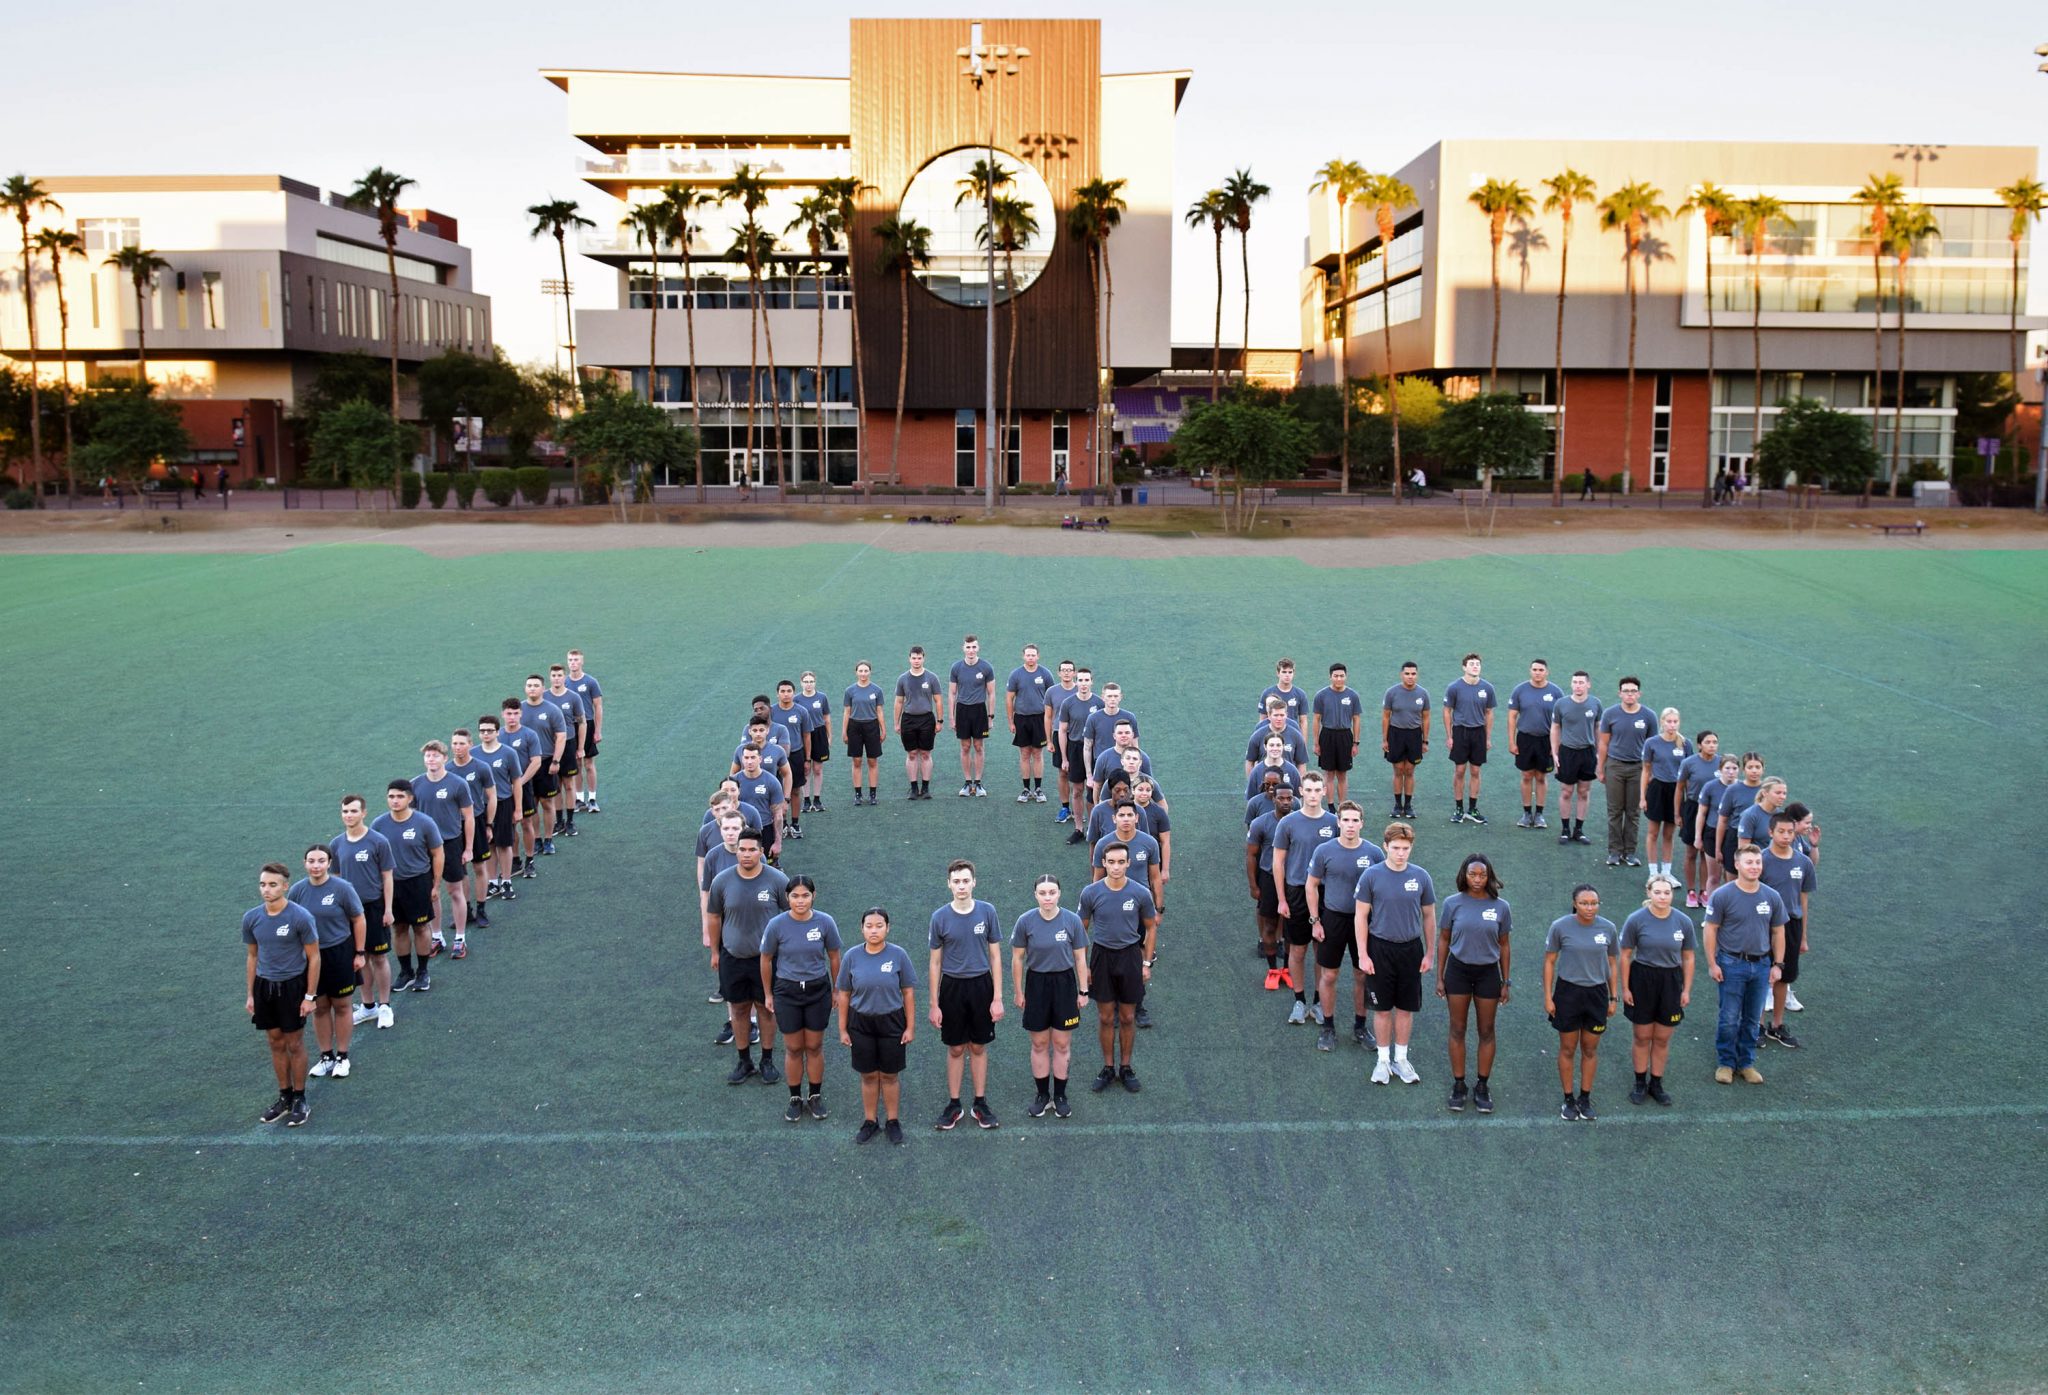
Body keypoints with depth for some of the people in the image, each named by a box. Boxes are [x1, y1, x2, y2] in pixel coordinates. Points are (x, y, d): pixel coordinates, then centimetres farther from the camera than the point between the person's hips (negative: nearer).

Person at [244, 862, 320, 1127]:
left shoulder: (300, 917, -15)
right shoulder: (251, 918, -2)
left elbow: (314, 957, -9)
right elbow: (253, 957, 10)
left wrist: (309, 996, -10)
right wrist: (251, 994, 11)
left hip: (292, 985, -4)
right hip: (264, 986, 4)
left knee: (294, 1044, 5)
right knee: (276, 1043, 14)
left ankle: (300, 1100, 19)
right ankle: (284, 1097, 27)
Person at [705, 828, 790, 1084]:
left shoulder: (777, 880, -12)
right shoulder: (722, 881, -7)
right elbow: (713, 917, 6)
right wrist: (715, 951, 11)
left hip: (766, 957, -1)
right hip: (732, 957, 2)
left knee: (766, 1008, 10)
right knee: (738, 1008, 12)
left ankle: (767, 1061, 25)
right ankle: (744, 1061, 28)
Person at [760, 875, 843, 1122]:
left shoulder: (825, 922, -12)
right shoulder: (777, 925, -14)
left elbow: (834, 957, 1)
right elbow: (766, 960, -1)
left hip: (818, 991, 1)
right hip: (787, 993, -1)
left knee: (814, 1047, 11)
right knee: (793, 1049, 9)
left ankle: (815, 1097, 28)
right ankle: (795, 1099, 26)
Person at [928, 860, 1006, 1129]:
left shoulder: (987, 912, -6)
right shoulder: (940, 917, -7)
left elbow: (995, 956, 0)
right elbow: (935, 962, 0)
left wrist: (998, 998, -3)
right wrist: (934, 1004, 0)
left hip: (981, 986, 0)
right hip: (952, 987, 0)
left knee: (979, 1047, 11)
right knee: (955, 1049, 9)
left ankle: (981, 1103, 23)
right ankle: (953, 1105, 21)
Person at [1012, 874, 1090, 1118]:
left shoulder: (1072, 920, -10)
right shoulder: (1025, 921, -10)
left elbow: (1080, 958, -1)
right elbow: (1017, 958, -1)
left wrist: (1083, 990, 1)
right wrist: (1018, 992, 2)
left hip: (1064, 983, 0)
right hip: (1036, 984, 0)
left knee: (1062, 1045, 9)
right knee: (1039, 1045, 11)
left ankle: (1060, 1096, 23)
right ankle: (1042, 1094, 26)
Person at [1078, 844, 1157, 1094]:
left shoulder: (1140, 894, -10)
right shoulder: (1091, 893, -10)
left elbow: (1150, 927, 4)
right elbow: (1082, 928, 2)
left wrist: (1147, 963, 2)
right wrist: (1083, 964, 0)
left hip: (1130, 956, 0)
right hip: (1101, 956, 0)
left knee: (1127, 1017, 10)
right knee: (1105, 1017, 9)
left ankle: (1125, 1068, 26)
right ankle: (1108, 1068, 25)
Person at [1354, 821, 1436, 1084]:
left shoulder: (1421, 877, -3)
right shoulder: (1371, 875, -9)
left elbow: (1429, 917, 7)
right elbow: (1361, 917, -4)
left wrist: (1429, 954, 6)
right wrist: (1363, 954, -8)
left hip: (1411, 949, 2)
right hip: (1380, 949, -2)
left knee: (1406, 1008, 11)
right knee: (1382, 1008, 7)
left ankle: (1401, 1058, 26)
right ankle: (1383, 1059, 22)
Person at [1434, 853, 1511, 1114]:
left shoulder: (1500, 907, -6)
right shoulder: (1453, 903, -7)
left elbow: (1504, 946, 3)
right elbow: (1443, 940, 1)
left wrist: (1505, 982, 4)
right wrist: (1439, 977, 1)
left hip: (1488, 972, 0)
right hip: (1458, 970, 0)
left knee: (1486, 1032, 9)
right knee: (1457, 1030, 8)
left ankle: (1483, 1086, 23)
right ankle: (1458, 1085, 20)